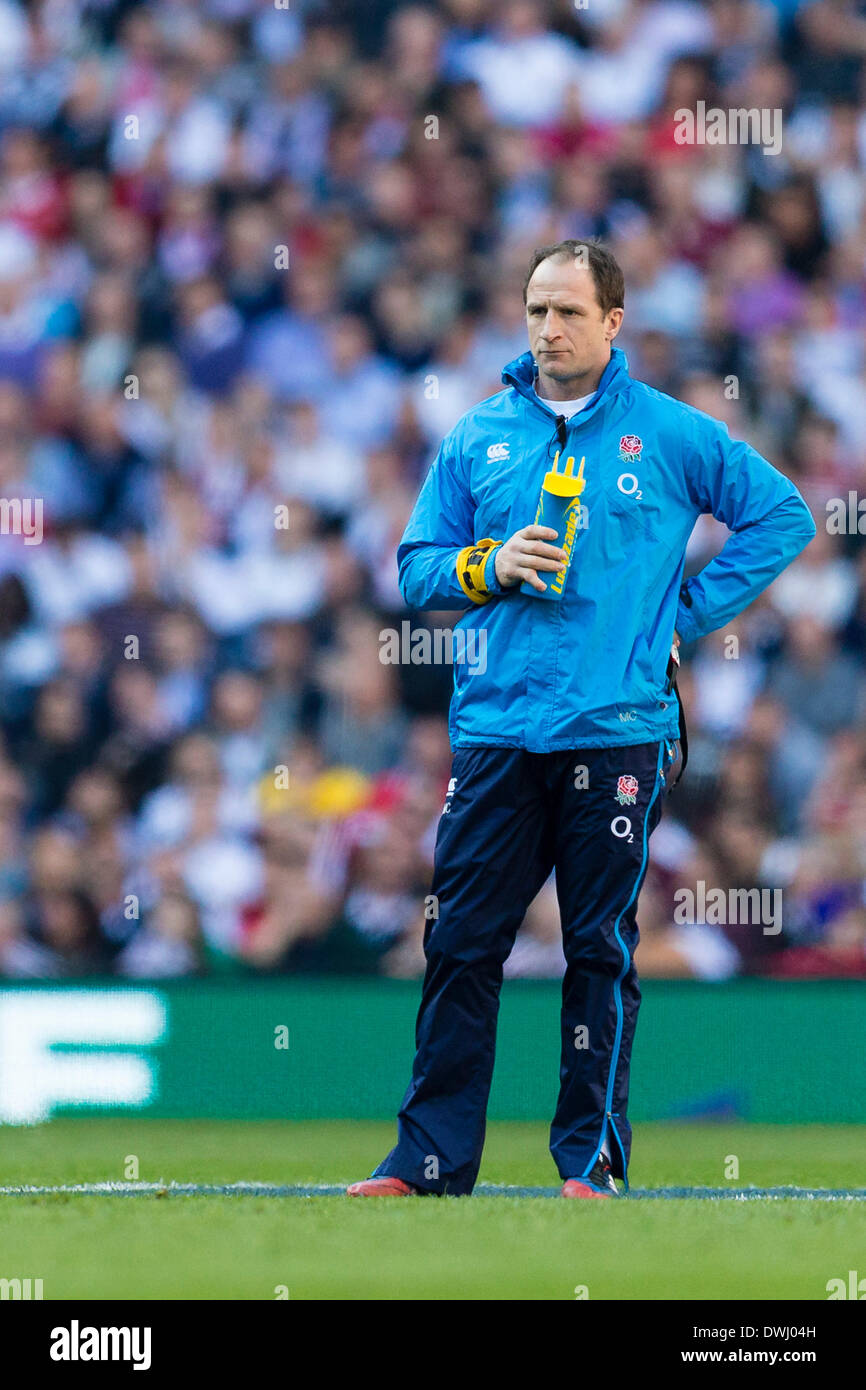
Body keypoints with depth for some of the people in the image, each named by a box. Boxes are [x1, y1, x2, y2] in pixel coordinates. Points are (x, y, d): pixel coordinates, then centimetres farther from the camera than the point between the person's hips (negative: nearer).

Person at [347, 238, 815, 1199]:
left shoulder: (669, 434, 4)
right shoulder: (477, 437, 11)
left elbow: (783, 516, 7)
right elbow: (417, 569, 13)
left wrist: (689, 611, 2)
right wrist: (488, 567, -8)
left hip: (618, 727, -2)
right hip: (495, 726, 2)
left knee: (601, 951, 2)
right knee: (460, 944, -2)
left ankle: (589, 1159, 8)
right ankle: (431, 1159, 1)